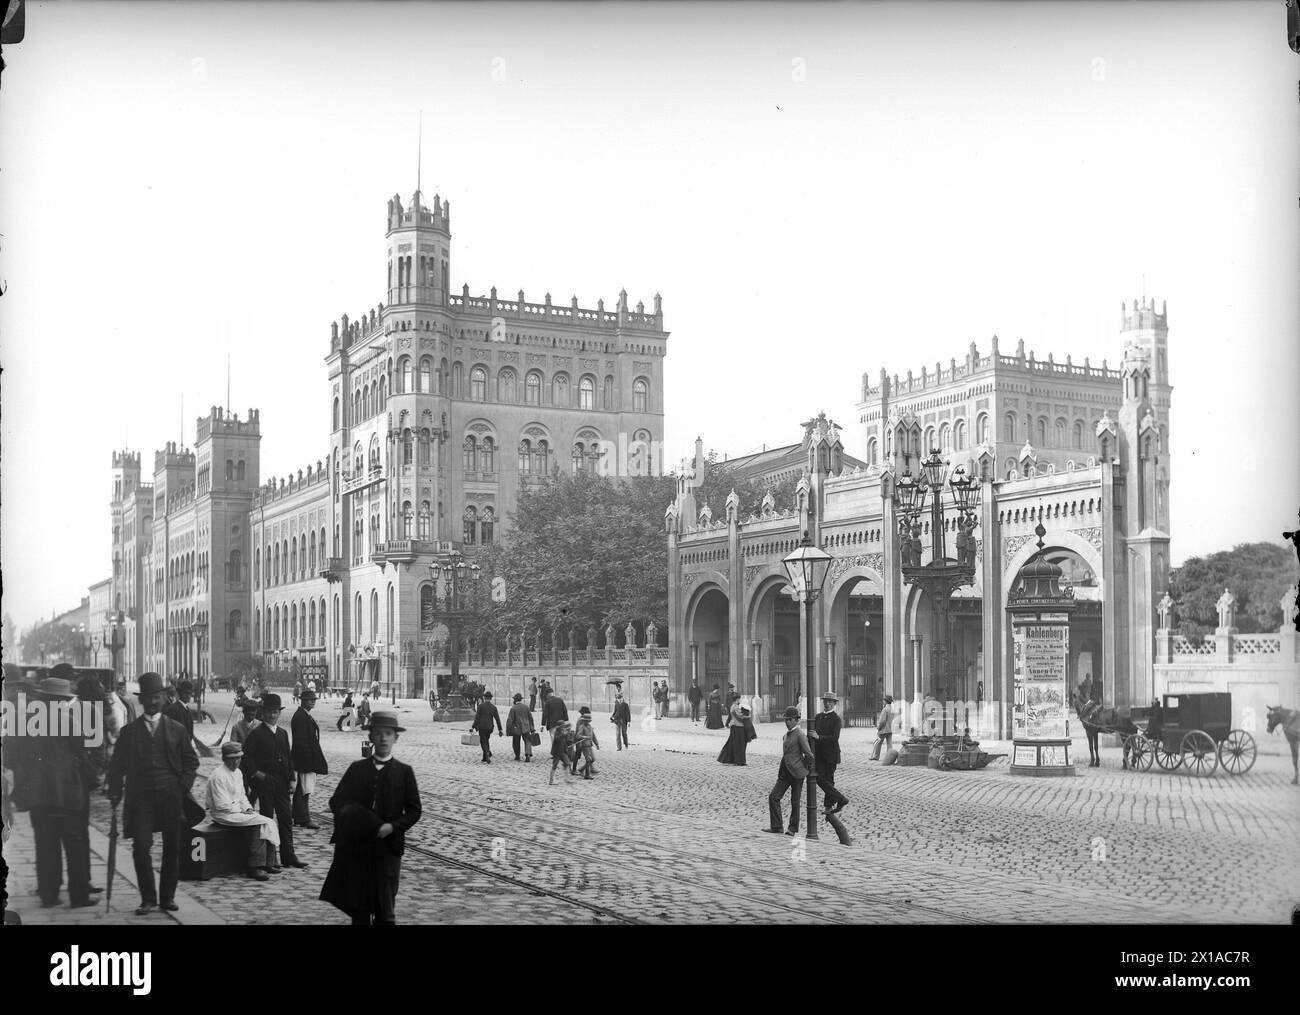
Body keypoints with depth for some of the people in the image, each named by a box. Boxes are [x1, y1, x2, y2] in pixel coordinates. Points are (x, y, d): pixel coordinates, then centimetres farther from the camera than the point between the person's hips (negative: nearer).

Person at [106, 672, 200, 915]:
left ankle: (167, 897, 15)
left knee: (172, 848, 4)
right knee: (140, 847, -10)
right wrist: (115, 793, -2)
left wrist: (183, 786, -1)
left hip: (170, 797, 1)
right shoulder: (129, 731, 7)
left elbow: (191, 761, 11)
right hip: (140, 798, -1)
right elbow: (117, 766, 8)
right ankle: (148, 899, 0)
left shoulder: (176, 730, 7)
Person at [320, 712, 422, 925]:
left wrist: (393, 827, -15)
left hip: (387, 848, -2)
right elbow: (336, 801, 7)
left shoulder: (404, 771, 2)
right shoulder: (357, 769, 8)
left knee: (385, 910, -2)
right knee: (358, 908, 6)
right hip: (356, 846, 2)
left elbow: (414, 811, 0)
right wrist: (349, 815, -14)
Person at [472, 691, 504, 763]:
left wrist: (473, 727, -6)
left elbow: (477, 717, -11)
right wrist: (500, 730, 6)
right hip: (489, 727, 4)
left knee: (483, 742, 1)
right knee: (486, 741, 18)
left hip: (482, 727, -4)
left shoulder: (481, 706, -8)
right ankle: (485, 758, 19)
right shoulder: (493, 707, 3)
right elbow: (497, 719, 3)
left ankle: (487, 753, -25)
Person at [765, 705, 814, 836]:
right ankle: (776, 826, 2)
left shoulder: (800, 735, -12)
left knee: (795, 802, 2)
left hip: (796, 772, -8)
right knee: (773, 797, -2)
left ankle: (793, 828, 14)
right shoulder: (786, 735, 13)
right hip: (784, 772, 8)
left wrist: (808, 769, -1)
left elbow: (809, 754, -13)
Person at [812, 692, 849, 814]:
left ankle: (829, 806, 10)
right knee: (820, 779, -4)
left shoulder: (836, 718, -8)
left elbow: (835, 737, -18)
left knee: (829, 780, -2)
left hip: (831, 754, -5)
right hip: (819, 754, 5)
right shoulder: (818, 716, 12)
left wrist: (819, 737, -27)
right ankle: (841, 799, 3)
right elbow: (814, 733, 17)